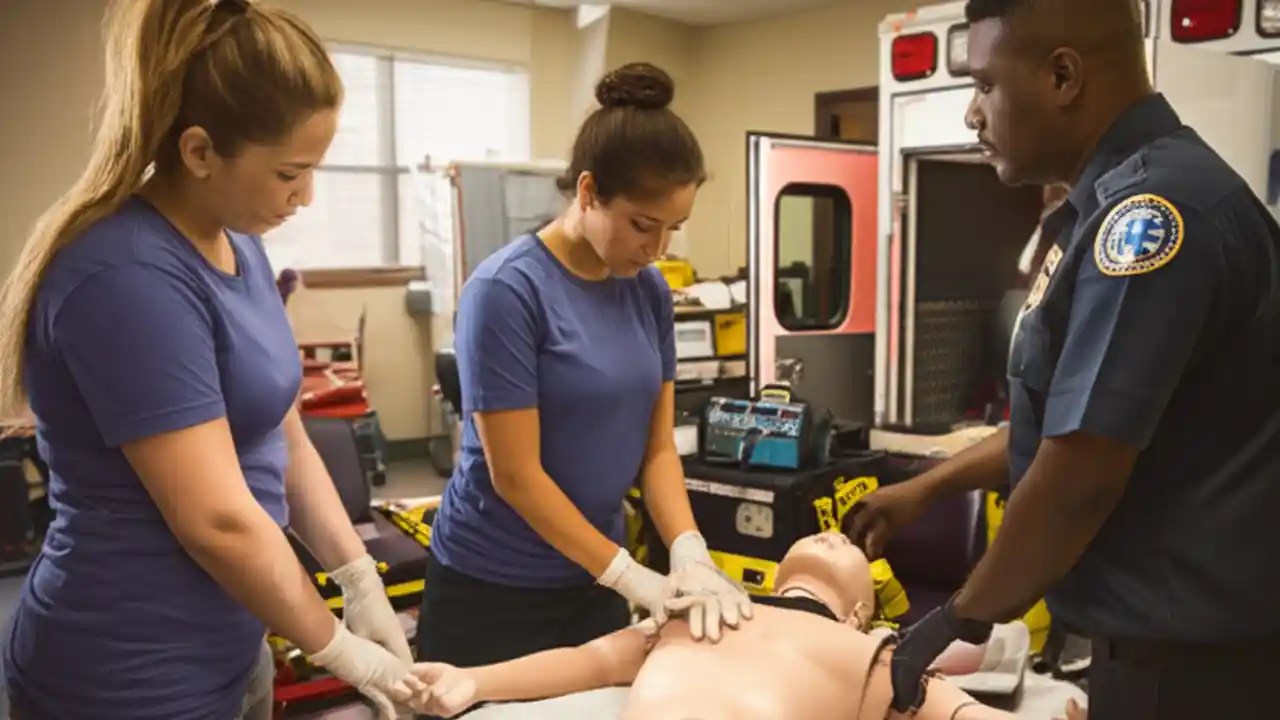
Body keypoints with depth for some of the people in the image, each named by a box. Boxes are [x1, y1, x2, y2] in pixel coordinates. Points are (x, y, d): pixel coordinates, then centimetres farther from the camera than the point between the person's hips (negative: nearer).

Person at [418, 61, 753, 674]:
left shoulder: (651, 292, -1)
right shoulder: (507, 290, -19)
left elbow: (658, 447, 1)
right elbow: (515, 474, -19)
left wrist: (689, 554, -14)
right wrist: (629, 576, -17)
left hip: (592, 578, 6)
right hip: (491, 588, -5)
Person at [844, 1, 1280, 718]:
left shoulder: (1154, 206, -23)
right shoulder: (1124, 202, 8)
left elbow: (1079, 476, -24)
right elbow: (1073, 414, 18)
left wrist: (963, 619, -10)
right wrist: (927, 488, 20)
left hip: (1187, 645, -8)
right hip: (1170, 625, 9)